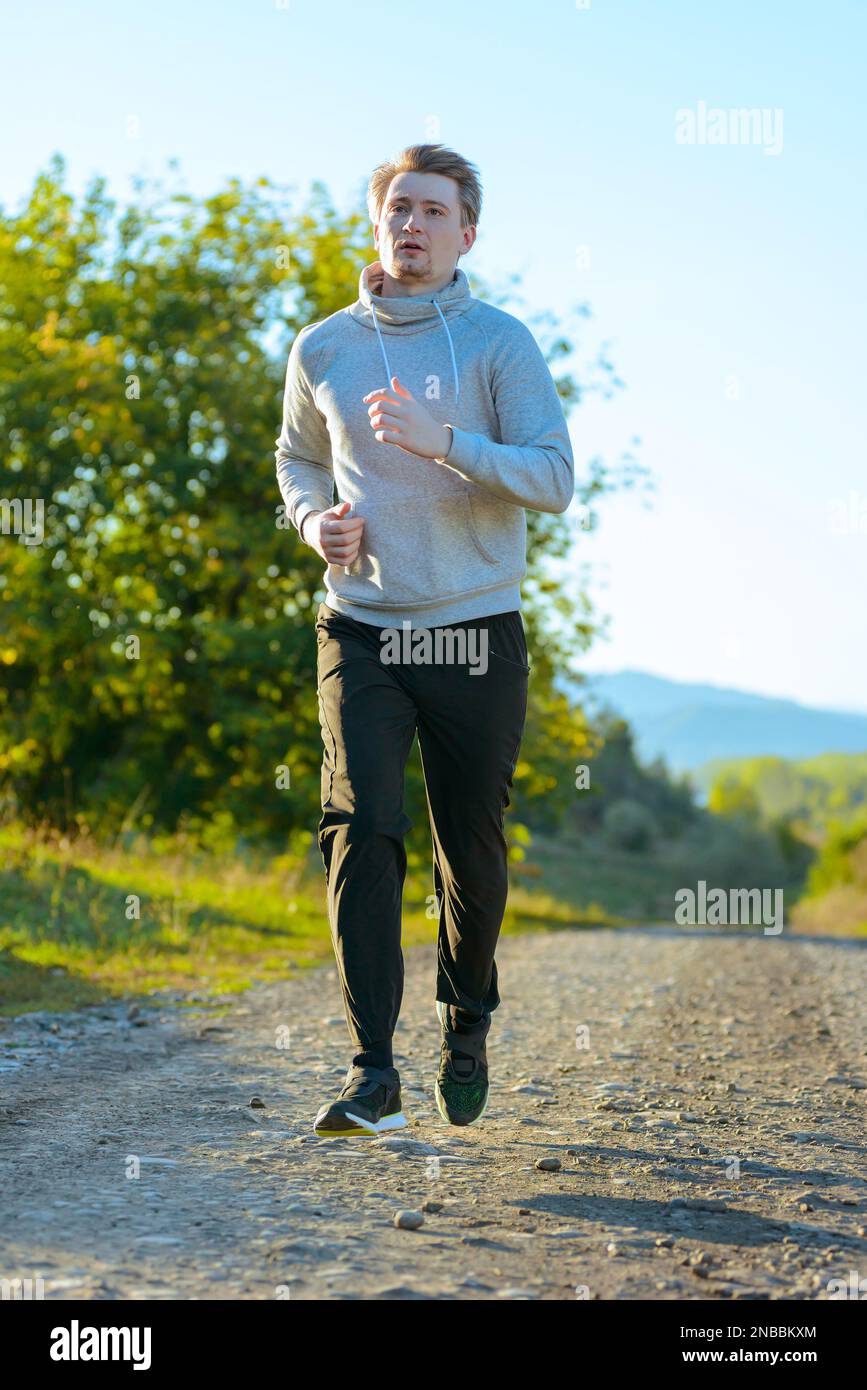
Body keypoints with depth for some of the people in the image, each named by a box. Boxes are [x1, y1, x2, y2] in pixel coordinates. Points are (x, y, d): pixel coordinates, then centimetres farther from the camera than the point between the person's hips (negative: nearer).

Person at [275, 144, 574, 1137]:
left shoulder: (500, 343, -1)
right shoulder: (323, 349, 7)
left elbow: (554, 478, -10)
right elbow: (297, 457, 23)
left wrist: (441, 441, -24)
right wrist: (316, 522, 1)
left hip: (477, 635, -1)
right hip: (361, 633, 1)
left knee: (472, 847, 8)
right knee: (362, 831, -14)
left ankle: (467, 1021, 34)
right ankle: (372, 1073, -14)